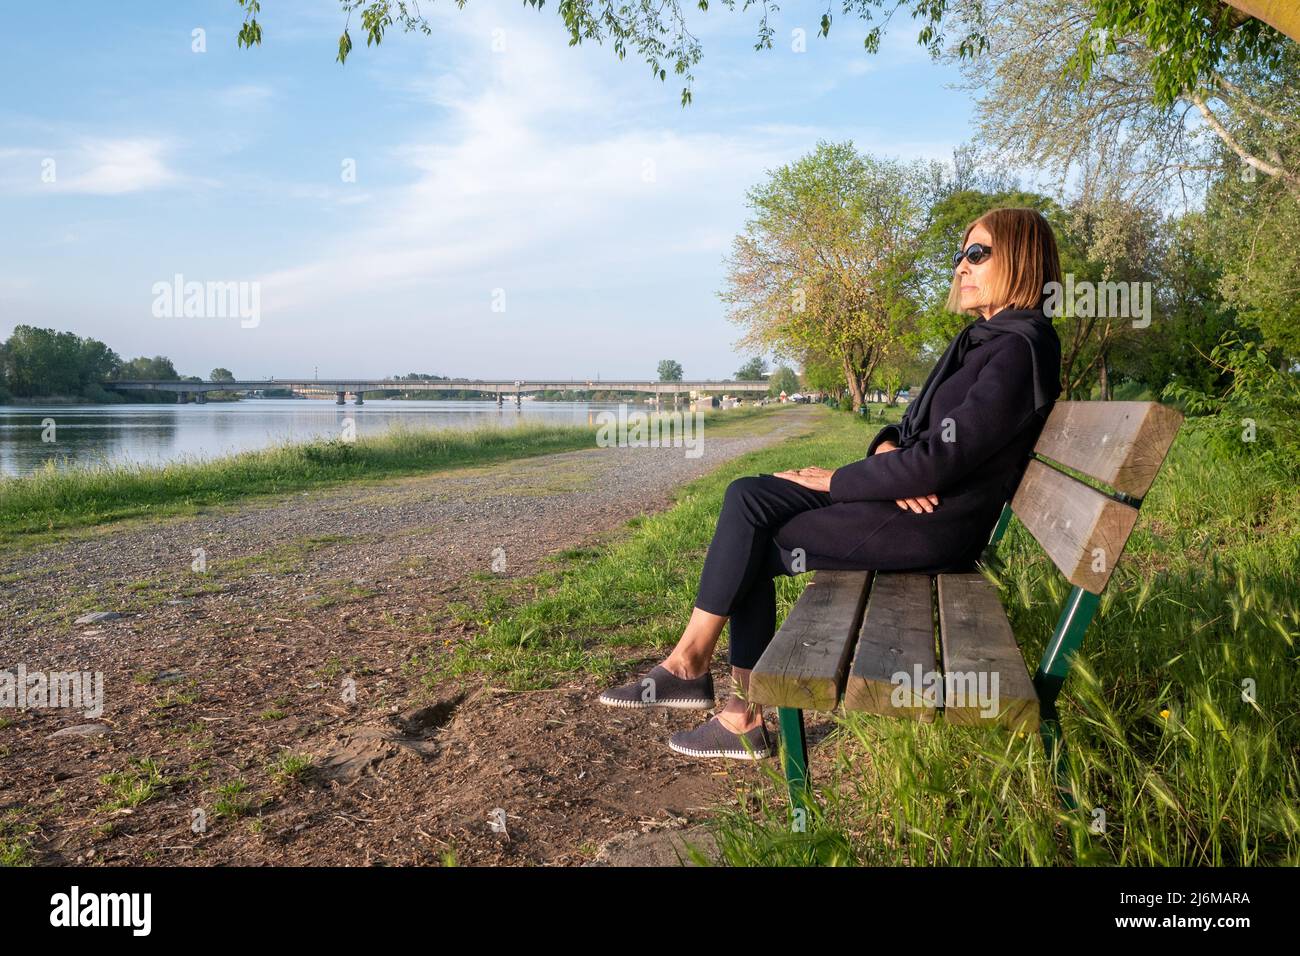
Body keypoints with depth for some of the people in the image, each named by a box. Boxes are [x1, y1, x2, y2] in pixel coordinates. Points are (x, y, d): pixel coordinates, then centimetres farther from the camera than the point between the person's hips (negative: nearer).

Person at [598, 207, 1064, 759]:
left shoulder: (1019, 348, -15)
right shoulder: (981, 339, 17)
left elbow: (938, 459, -22)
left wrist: (835, 480, -12)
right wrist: (886, 449, -7)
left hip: (932, 524, -9)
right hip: (911, 496, 9)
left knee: (749, 549, -11)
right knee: (747, 498, -5)